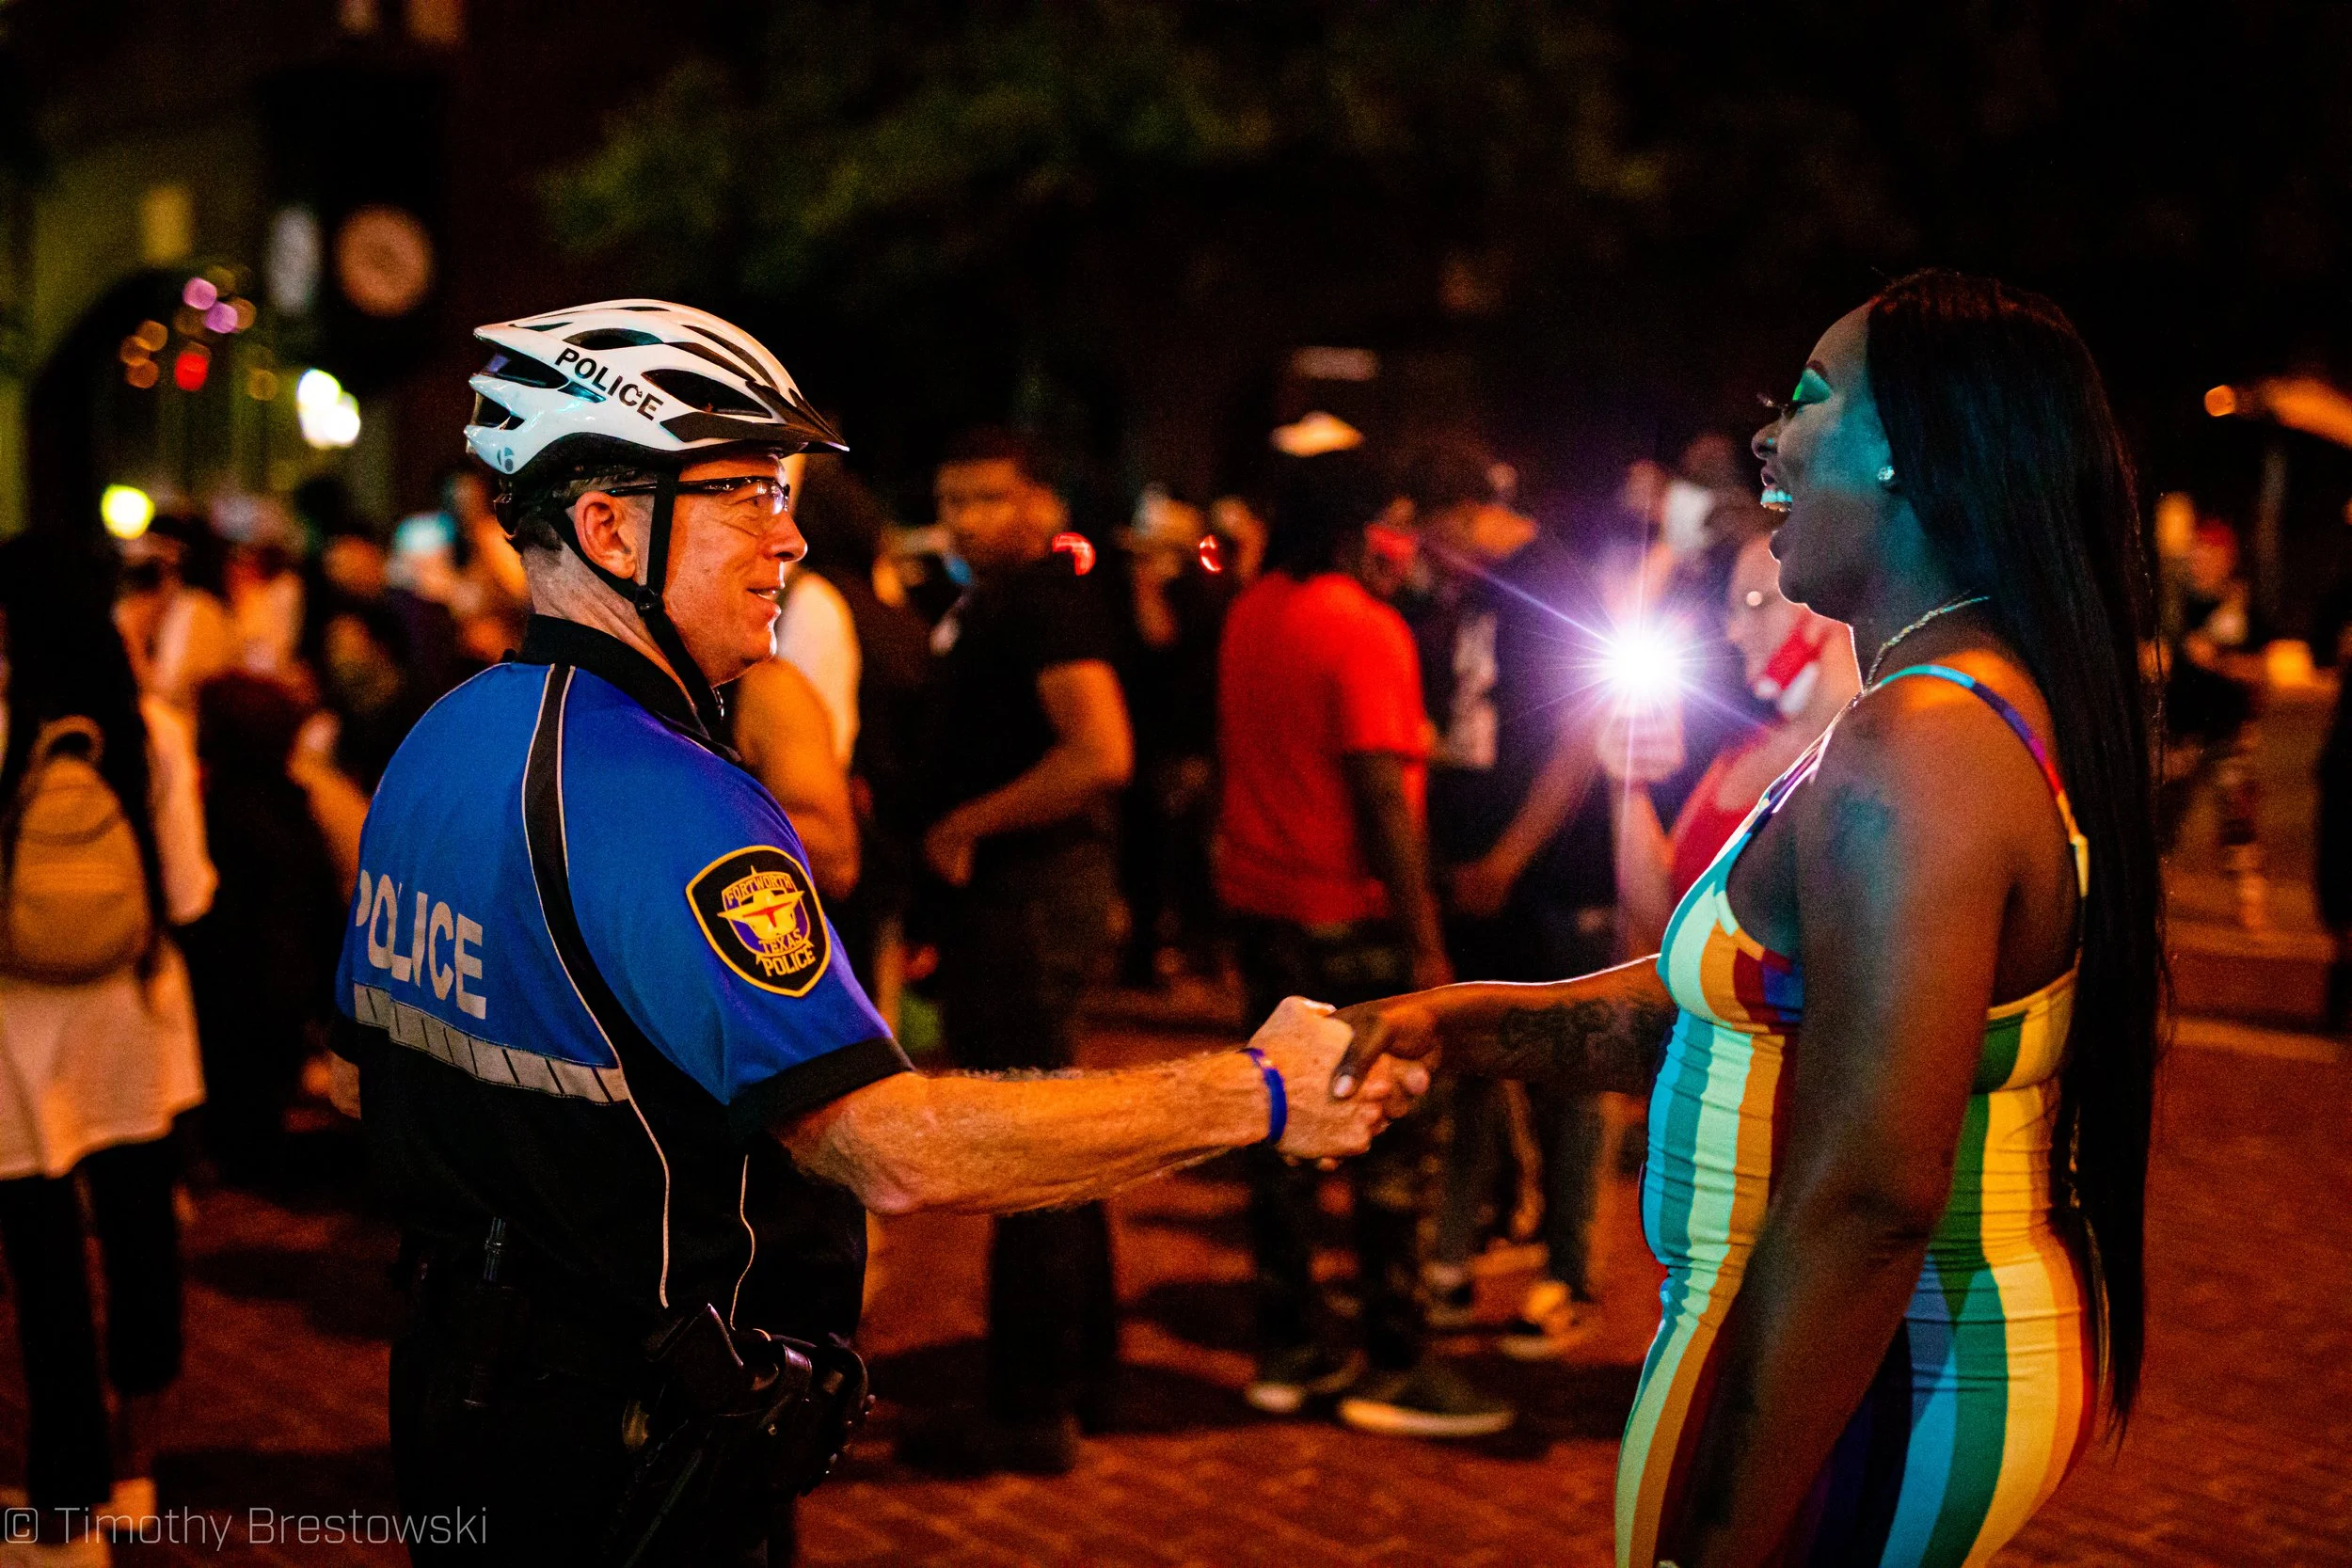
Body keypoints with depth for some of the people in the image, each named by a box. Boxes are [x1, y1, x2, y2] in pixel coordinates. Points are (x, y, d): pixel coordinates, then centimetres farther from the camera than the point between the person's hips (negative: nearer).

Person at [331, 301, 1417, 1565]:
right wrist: (1257, 1093, -28)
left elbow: (361, 1071, 17)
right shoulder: (661, 798, -26)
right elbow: (895, 1150, -33)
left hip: (456, 1389, 9)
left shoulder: (433, 747, 5)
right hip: (617, 1463, -9)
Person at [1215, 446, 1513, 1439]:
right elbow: (1380, 796, -18)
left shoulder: (1248, 616, 8)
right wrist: (1423, 940, -16)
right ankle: (1393, 1366, 6)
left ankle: (1289, 1350, 19)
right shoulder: (1364, 629, -15)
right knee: (1391, 1142, 1)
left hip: (1259, 900, 8)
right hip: (1350, 913, -8)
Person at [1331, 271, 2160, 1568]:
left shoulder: (1910, 754, -25)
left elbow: (1865, 1198, -31)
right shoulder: (2014, 712, 10)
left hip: (1856, 1393, -10)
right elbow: (1737, 1000, 13)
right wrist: (1450, 1018, 5)